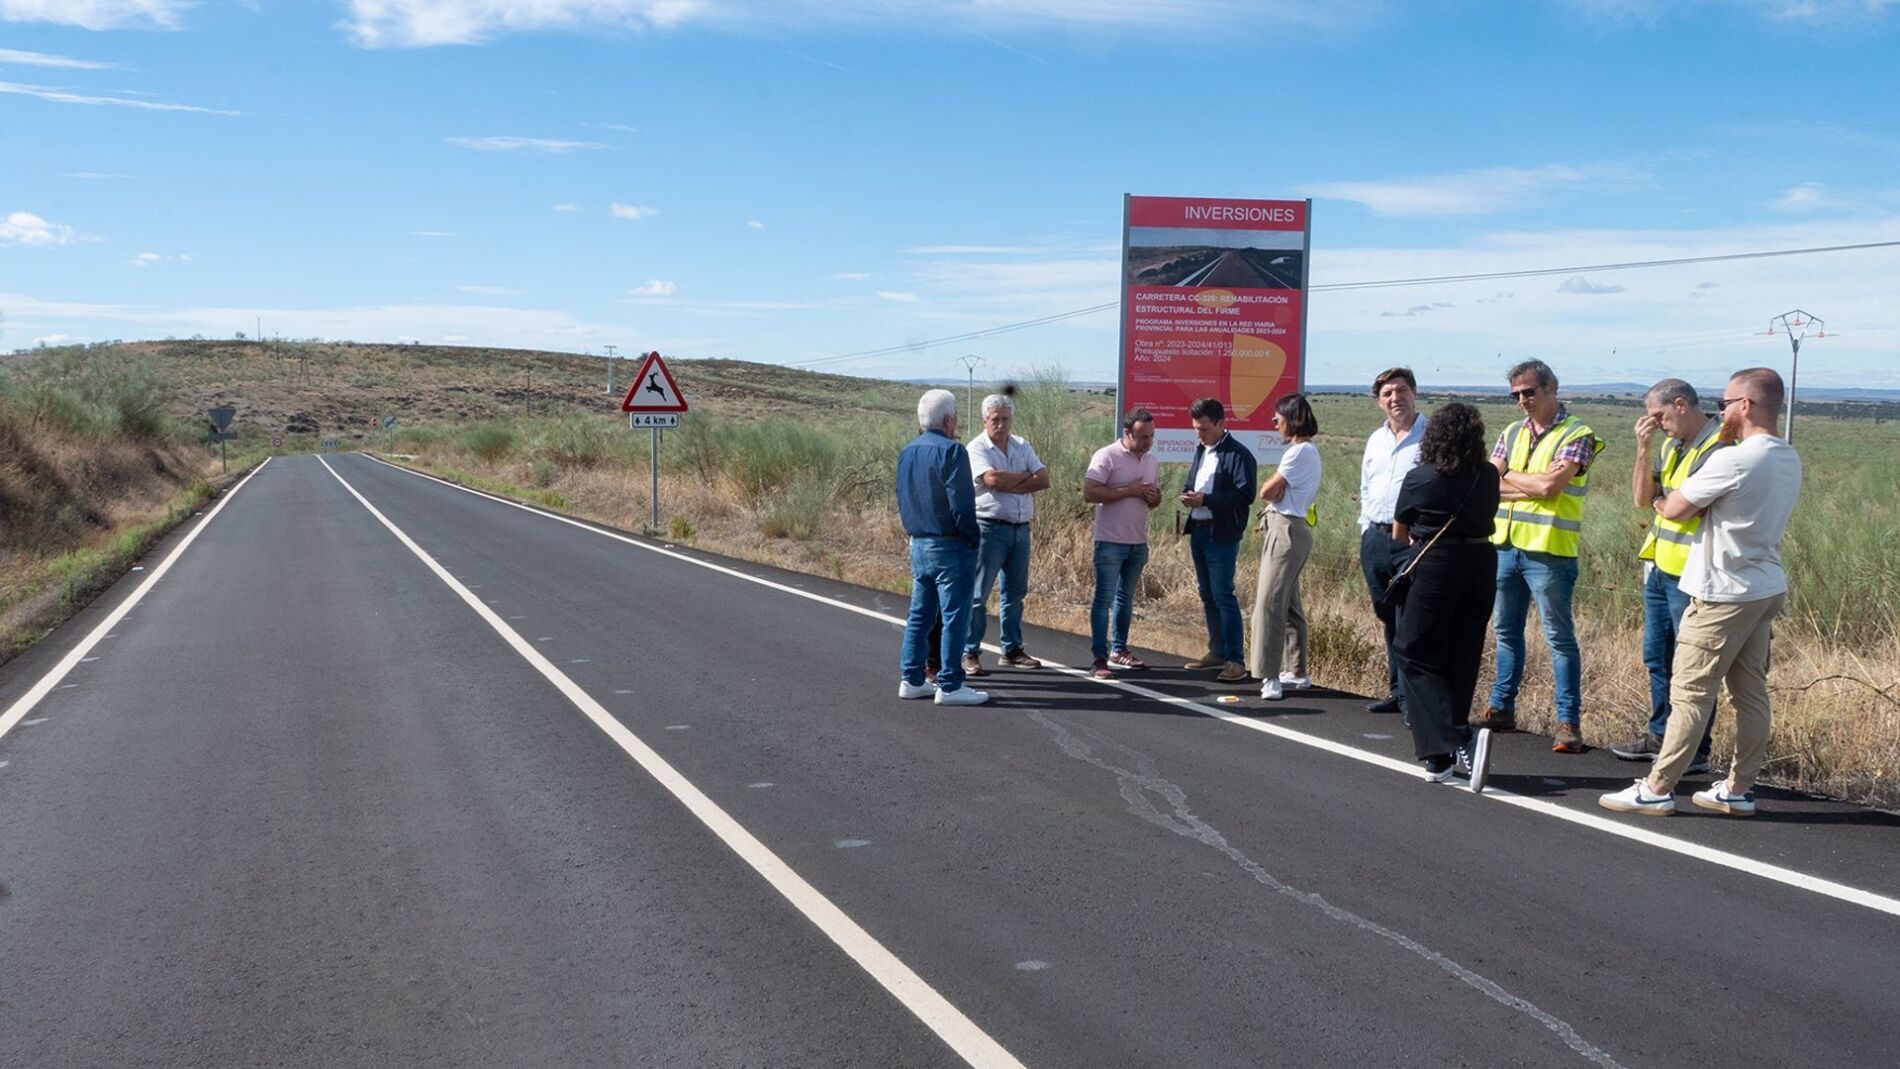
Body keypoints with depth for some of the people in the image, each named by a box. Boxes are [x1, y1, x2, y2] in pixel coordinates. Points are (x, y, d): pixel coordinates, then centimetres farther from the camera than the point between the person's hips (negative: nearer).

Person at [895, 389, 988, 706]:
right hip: (950, 547, -8)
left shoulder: (906, 452, 10)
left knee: (919, 614, 14)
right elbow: (961, 504, -18)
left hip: (918, 545, 8)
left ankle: (911, 680, 18)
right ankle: (949, 685, 0)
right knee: (954, 617, -2)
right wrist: (972, 538, -8)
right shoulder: (951, 451, -15)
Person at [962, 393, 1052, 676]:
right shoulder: (977, 448, -6)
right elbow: (992, 479, -24)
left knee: (1015, 592, 13)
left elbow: (1043, 480, -1)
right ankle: (970, 654, -1)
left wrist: (1009, 485, -13)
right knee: (978, 594, -5)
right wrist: (1025, 477, -9)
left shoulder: (1021, 446, 11)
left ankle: (1012, 650, 22)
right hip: (990, 528, -6)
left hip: (1020, 528, 6)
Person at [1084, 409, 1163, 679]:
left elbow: (1156, 496, 21)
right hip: (1111, 542, -7)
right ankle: (1100, 659, -3)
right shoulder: (1106, 456, -11)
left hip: (1139, 542, 7)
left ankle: (1118, 651, 24)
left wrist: (1153, 498, -4)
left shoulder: (1150, 460, 11)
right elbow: (1089, 493, -20)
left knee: (1126, 598, 15)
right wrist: (1129, 490, -20)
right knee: (1104, 599, -5)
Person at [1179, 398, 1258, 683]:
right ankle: (1217, 651, 25)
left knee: (1223, 595, -10)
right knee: (1207, 595, 14)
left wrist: (1205, 500, -21)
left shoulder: (1238, 454, -10)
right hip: (1198, 530, 8)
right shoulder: (1201, 450, 16)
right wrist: (1187, 495, 0)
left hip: (1222, 535, -8)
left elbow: (1245, 494, -18)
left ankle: (1235, 660, -7)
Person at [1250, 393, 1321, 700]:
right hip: (1282, 528, 11)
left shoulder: (1301, 451, -13)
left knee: (1269, 601, -14)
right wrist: (1276, 489, -5)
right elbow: (1274, 491, 15)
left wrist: (1273, 485, 5)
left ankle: (1270, 677, -16)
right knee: (1288, 603, 15)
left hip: (1286, 529, -11)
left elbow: (1267, 491, -14)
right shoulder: (1306, 450, 19)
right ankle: (1297, 672, 22)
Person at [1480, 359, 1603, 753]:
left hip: (1549, 550, -6)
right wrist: (1534, 487, -11)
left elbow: (1550, 484, -19)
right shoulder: (1511, 434, 12)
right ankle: (1502, 708, 25)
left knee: (1559, 638, -2)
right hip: (1505, 544, 7)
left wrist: (1509, 478, -3)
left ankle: (1569, 721, 1)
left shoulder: (1577, 435, -6)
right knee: (1506, 631, 14)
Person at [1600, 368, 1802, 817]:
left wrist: (1659, 502, 8)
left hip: (1724, 594, -9)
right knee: (1750, 692, 11)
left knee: (1690, 693, -4)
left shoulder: (1734, 461, -20)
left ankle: (1657, 789, 1)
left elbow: (1675, 509, -12)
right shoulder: (1789, 460, 8)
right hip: (1767, 590, 9)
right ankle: (1739, 789, 18)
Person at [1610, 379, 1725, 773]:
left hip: (1689, 575, -9)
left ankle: (1695, 750, 9)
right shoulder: (1670, 445, 12)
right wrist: (1644, 449, 0)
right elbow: (1642, 498, 9)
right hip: (1658, 568, 9)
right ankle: (1661, 736, 30)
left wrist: (1660, 503, -3)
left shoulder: (1717, 448, -16)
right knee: (1656, 657, 18)